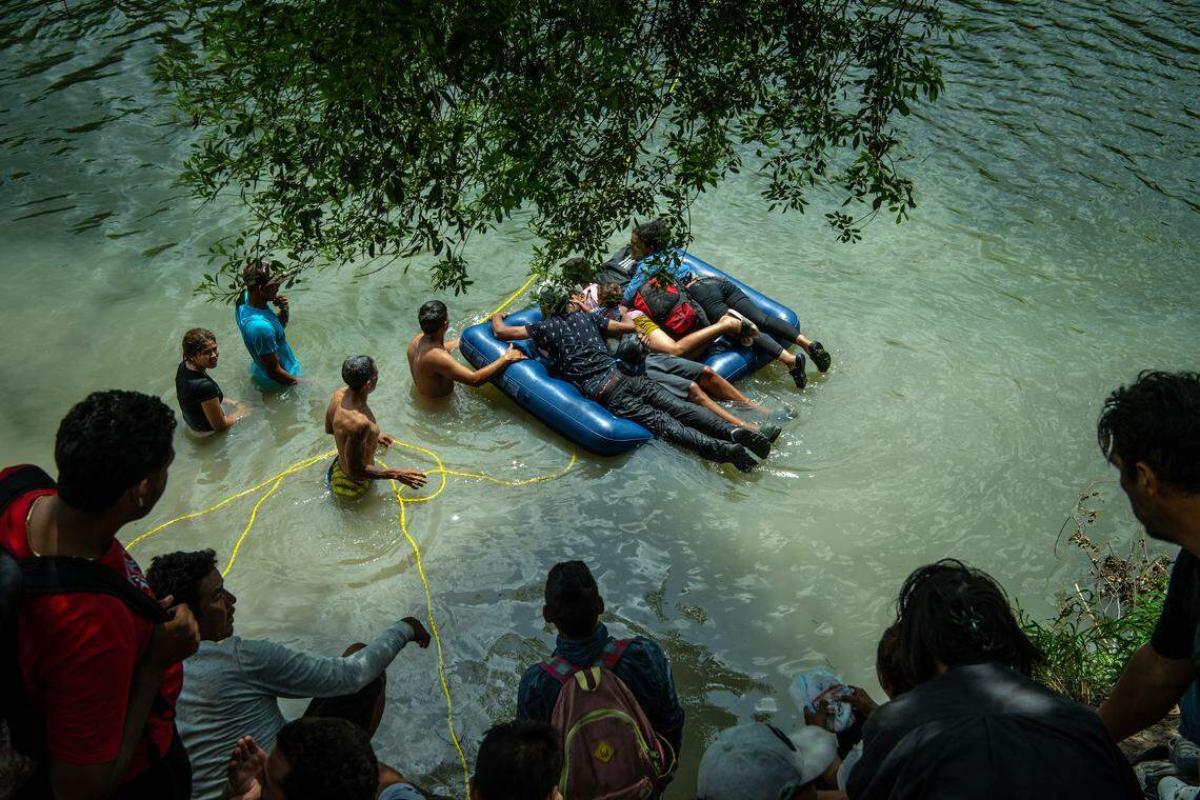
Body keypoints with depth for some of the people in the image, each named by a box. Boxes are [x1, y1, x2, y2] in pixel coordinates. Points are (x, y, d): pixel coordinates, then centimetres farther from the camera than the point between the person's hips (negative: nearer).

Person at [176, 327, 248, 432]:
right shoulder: (205, 386, -41)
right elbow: (219, 426, -27)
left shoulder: (183, 366, -16)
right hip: (207, 430, -7)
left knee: (237, 404, 28)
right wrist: (238, 414, -7)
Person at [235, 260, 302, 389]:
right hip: (280, 382, -8)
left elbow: (280, 325, 5)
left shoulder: (245, 298, -12)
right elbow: (274, 372, -30)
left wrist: (284, 310, -16)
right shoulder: (260, 326, -40)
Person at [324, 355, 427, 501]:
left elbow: (329, 428, 6)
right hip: (356, 482, -8)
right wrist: (397, 474, -24)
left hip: (341, 462, 8)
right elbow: (355, 470, -29)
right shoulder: (359, 422, -40)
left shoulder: (340, 393, -14)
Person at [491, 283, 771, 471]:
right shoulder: (587, 317, 22)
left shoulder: (546, 327, 10)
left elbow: (501, 332, 15)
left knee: (663, 423, -17)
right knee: (679, 407, -4)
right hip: (622, 376, 4)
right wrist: (588, 312, 41)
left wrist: (497, 317, 38)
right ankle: (733, 430, -26)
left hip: (601, 392, -4)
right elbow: (629, 326, 27)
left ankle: (722, 448, -35)